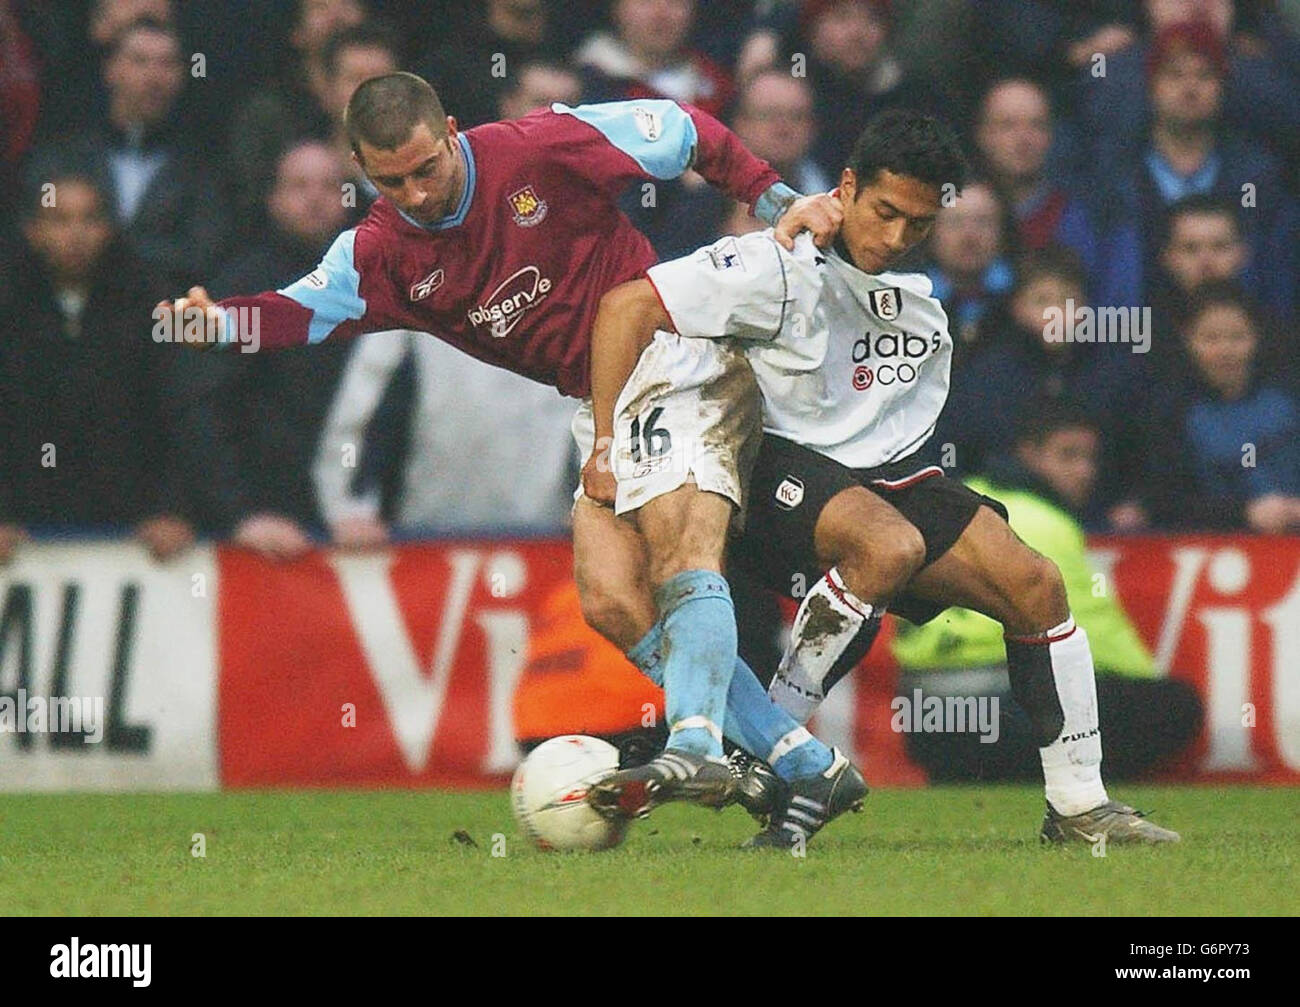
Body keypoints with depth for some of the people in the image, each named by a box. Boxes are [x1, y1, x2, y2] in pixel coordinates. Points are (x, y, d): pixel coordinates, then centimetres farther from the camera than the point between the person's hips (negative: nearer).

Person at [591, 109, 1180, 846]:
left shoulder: (917, 303, 11)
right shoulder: (785, 267, -13)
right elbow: (627, 308, -17)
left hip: (884, 474, 7)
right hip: (782, 472, -7)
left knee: (1035, 583, -7)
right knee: (891, 544, -37)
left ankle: (1079, 807, 3)